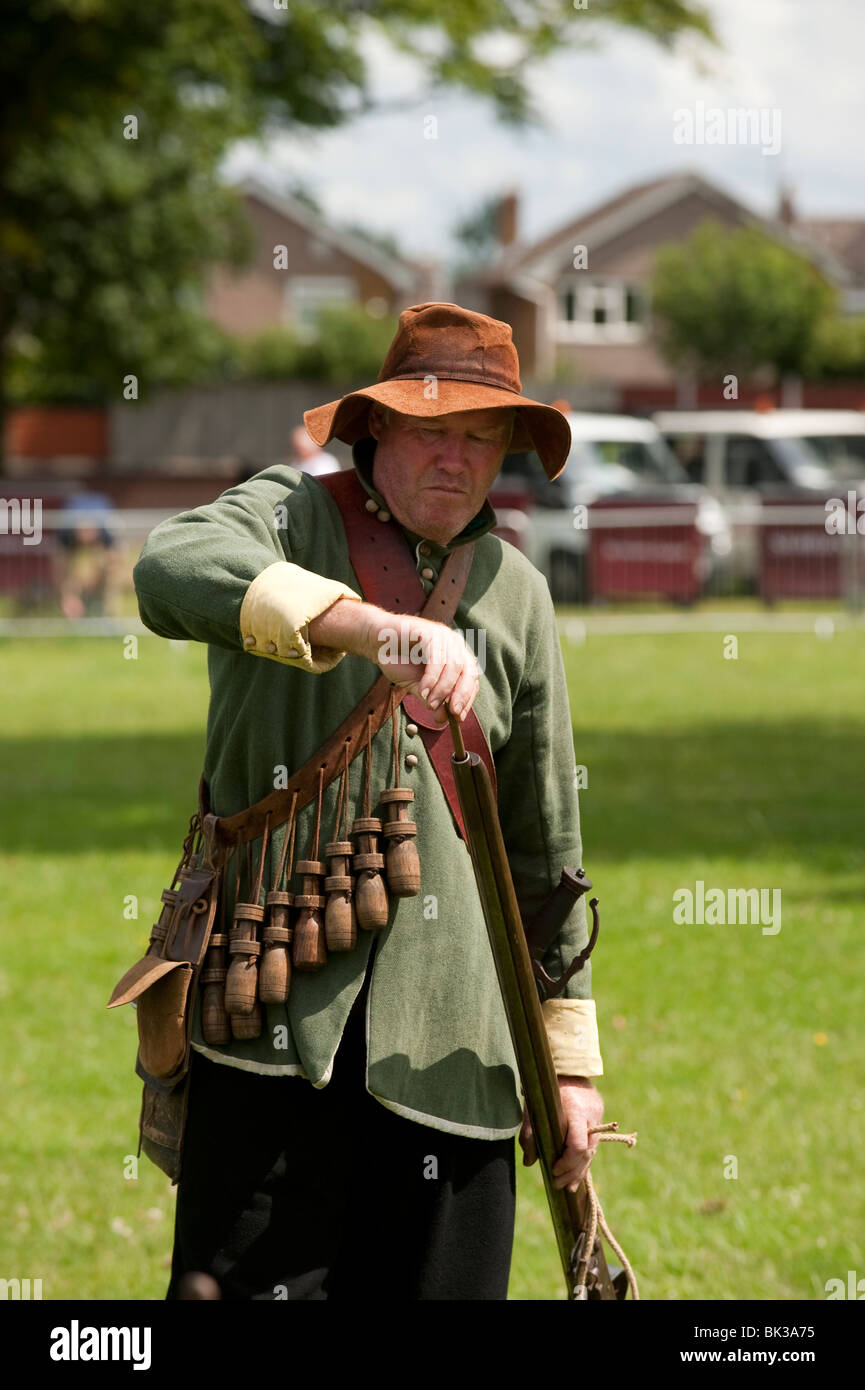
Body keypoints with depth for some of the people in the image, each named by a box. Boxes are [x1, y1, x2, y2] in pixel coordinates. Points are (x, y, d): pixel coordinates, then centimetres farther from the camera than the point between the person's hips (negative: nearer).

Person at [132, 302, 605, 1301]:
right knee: (249, 1287, -10)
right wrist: (371, 625, -38)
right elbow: (171, 571, -23)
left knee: (441, 1283, 0)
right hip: (273, 1002, -3)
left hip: (444, 1024, 3)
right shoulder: (291, 517, 3)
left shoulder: (516, 594, 15)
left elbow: (545, 843, 20)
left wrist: (568, 1059, 18)